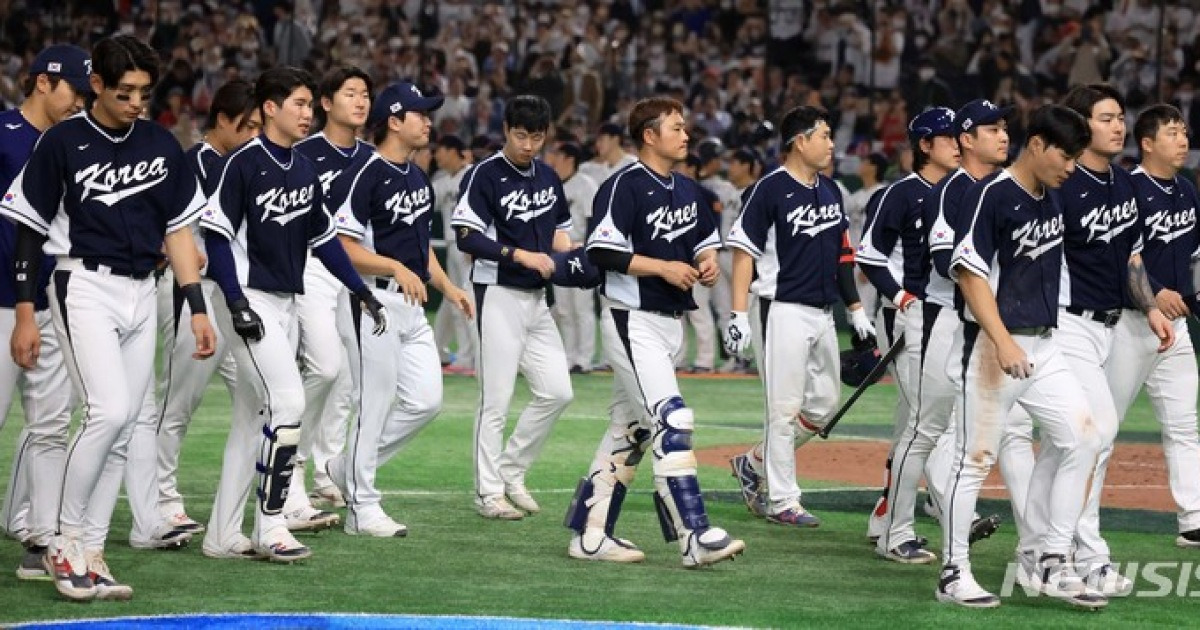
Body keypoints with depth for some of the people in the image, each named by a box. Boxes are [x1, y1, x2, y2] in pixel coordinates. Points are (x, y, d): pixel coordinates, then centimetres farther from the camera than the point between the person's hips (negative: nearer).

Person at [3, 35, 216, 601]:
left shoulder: (161, 146, 9)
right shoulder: (63, 142, -4)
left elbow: (178, 230, 14)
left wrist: (197, 308, 8)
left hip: (142, 295, 5)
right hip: (84, 287, -5)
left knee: (121, 433, 2)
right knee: (109, 412, -20)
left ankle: (90, 555, 7)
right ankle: (65, 542, -9)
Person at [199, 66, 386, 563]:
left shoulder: (305, 171, 12)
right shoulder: (244, 163, -11)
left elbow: (323, 238, 19)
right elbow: (217, 234, -13)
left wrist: (361, 291, 14)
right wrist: (236, 303, -20)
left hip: (285, 304, 8)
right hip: (249, 299, -8)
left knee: (254, 418, 9)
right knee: (287, 400, -16)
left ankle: (222, 536, 14)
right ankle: (270, 527, -10)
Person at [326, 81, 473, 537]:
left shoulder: (417, 177, 16)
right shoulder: (364, 174, -13)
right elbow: (344, 247, -17)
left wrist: (447, 287, 16)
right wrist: (396, 267, -26)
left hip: (413, 304, 9)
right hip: (377, 299, -9)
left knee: (426, 400, 5)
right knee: (375, 404, -4)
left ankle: (349, 466, 21)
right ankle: (362, 506, 5)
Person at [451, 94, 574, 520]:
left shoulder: (547, 177, 12)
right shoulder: (486, 175, -10)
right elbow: (467, 237, -18)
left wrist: (566, 247, 1)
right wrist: (522, 255, -23)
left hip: (537, 298, 7)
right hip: (499, 296, -7)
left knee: (557, 392, 4)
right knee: (496, 400, -4)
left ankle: (511, 473, 18)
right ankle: (488, 492, 4)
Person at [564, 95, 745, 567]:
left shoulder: (687, 190, 14)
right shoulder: (625, 187, -13)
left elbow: (706, 238, 27)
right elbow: (602, 251, -19)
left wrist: (708, 262, 4)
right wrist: (663, 267, -21)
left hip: (670, 322, 9)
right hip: (633, 321, -9)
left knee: (631, 430, 12)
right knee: (672, 421, -17)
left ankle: (590, 535, 19)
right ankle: (695, 536, -21)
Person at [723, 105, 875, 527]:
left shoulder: (830, 191, 13)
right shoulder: (770, 190, -11)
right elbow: (744, 251, -12)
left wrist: (856, 310, 17)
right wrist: (739, 315, -18)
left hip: (822, 314, 8)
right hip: (785, 310, -8)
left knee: (825, 405, 12)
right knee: (785, 407, -4)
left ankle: (754, 463, 25)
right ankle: (782, 500, 3)